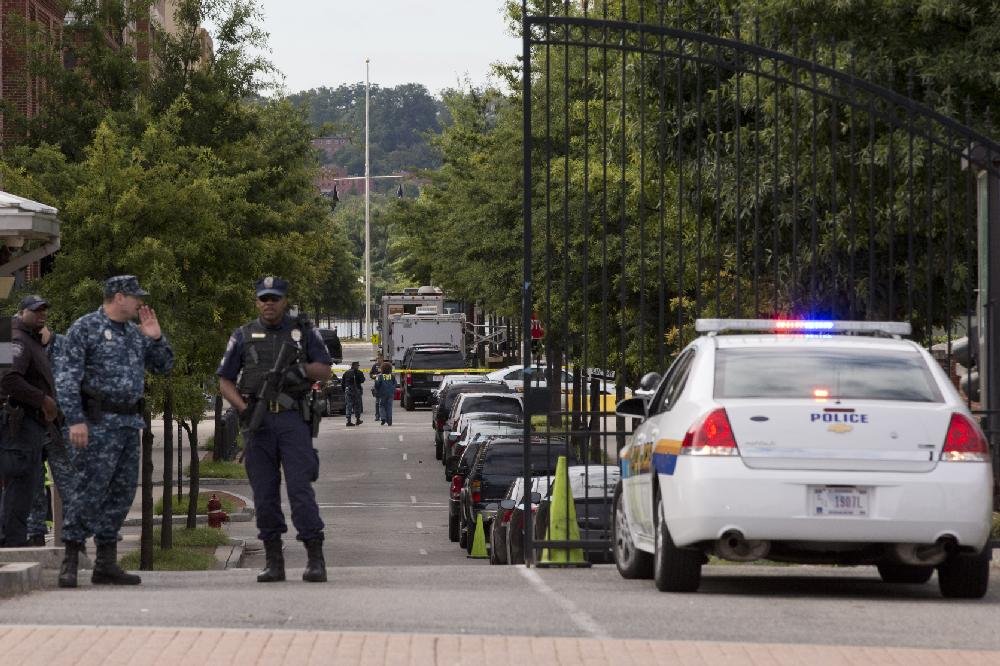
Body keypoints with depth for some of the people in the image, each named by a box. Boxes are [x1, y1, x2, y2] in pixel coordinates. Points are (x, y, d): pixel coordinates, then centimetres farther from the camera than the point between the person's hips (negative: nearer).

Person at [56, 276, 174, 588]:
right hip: (99, 423, -8)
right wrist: (75, 420, -18)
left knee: (121, 494, 8)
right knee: (90, 491, -11)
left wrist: (156, 337, 4)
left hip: (130, 422, 8)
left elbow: (164, 366, 22)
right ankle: (69, 562, -8)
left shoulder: (136, 333, 16)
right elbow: (66, 377, -10)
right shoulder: (85, 328, -5)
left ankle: (106, 564, 14)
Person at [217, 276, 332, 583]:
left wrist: (302, 370, -12)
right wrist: (243, 408, -6)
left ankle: (315, 558, -9)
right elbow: (225, 381, 11)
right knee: (264, 492, 2)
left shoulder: (304, 332, 10)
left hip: (293, 420, -2)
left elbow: (325, 370, 10)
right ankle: (273, 561, 7)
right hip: (258, 420, 2)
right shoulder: (243, 337, 11)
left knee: (301, 488, -10)